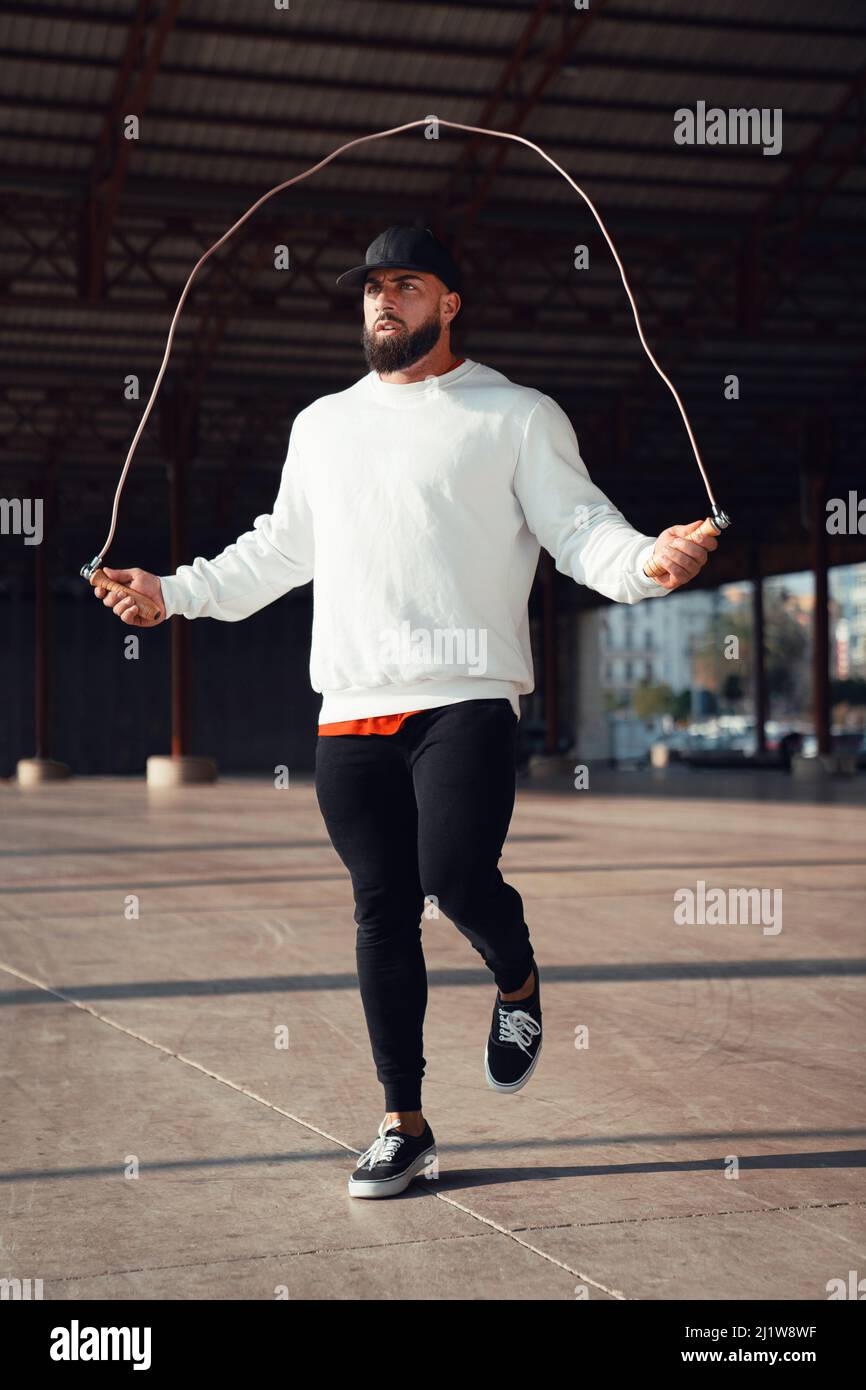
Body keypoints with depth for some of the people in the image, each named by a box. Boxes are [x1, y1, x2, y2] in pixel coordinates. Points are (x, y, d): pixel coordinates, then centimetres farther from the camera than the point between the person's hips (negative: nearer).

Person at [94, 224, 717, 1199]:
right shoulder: (322, 425, 20)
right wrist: (172, 592, 24)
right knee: (382, 909, 5)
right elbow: (280, 551, 29)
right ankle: (403, 1124, 15)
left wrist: (646, 561, -21)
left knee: (455, 877, -20)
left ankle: (517, 985, 16)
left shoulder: (518, 416, 6)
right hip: (349, 713, 4)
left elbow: (578, 528, -1)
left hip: (465, 699, -4)